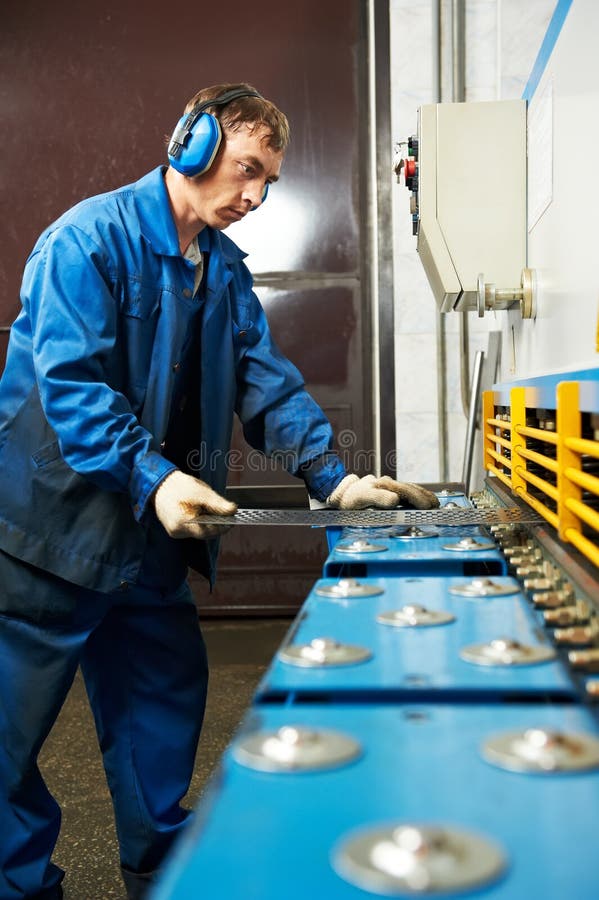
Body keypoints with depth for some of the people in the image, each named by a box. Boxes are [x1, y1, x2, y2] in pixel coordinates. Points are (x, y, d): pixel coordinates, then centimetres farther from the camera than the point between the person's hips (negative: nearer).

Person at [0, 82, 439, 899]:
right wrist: (153, 477, -33)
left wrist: (332, 477, -6)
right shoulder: (90, 238, -14)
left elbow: (265, 379, 5)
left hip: (152, 530, 8)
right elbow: (71, 381, -22)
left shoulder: (224, 268, 10)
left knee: (167, 695, 16)